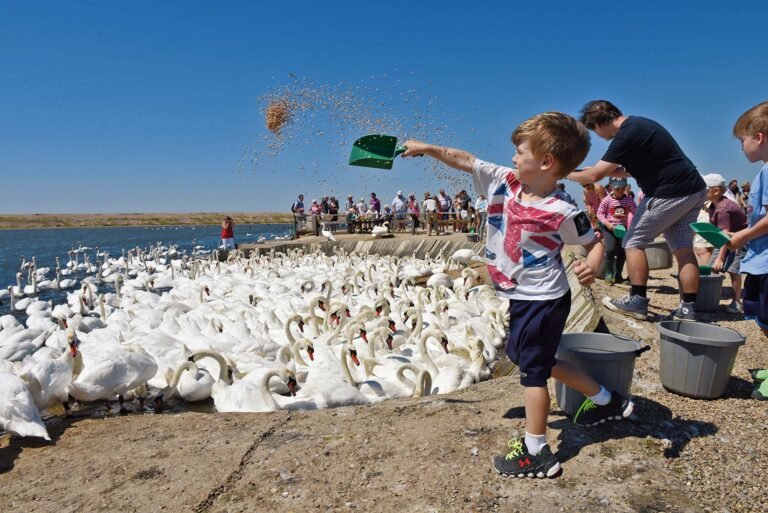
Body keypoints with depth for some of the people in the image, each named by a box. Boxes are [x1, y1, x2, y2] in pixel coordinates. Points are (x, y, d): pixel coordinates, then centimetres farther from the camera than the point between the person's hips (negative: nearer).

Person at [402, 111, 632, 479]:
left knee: (532, 370, 1)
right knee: (538, 362, 23)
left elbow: (596, 242, -10)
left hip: (542, 300, -9)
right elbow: (466, 161, 6)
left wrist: (592, 265, -30)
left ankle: (536, 453, 17)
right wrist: (427, 148, 8)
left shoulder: (561, 212, -21)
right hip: (523, 297, 9)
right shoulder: (505, 181, -2)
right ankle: (607, 400, 40)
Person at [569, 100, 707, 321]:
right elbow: (627, 170, 24)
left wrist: (568, 174, 1)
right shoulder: (637, 125, 15)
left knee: (634, 242, 1)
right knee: (683, 248, 9)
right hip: (694, 190, 9)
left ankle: (637, 301, 3)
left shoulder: (627, 135, -16)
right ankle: (689, 308, 10)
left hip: (670, 193, -9)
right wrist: (603, 170, 19)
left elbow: (594, 175, -16)